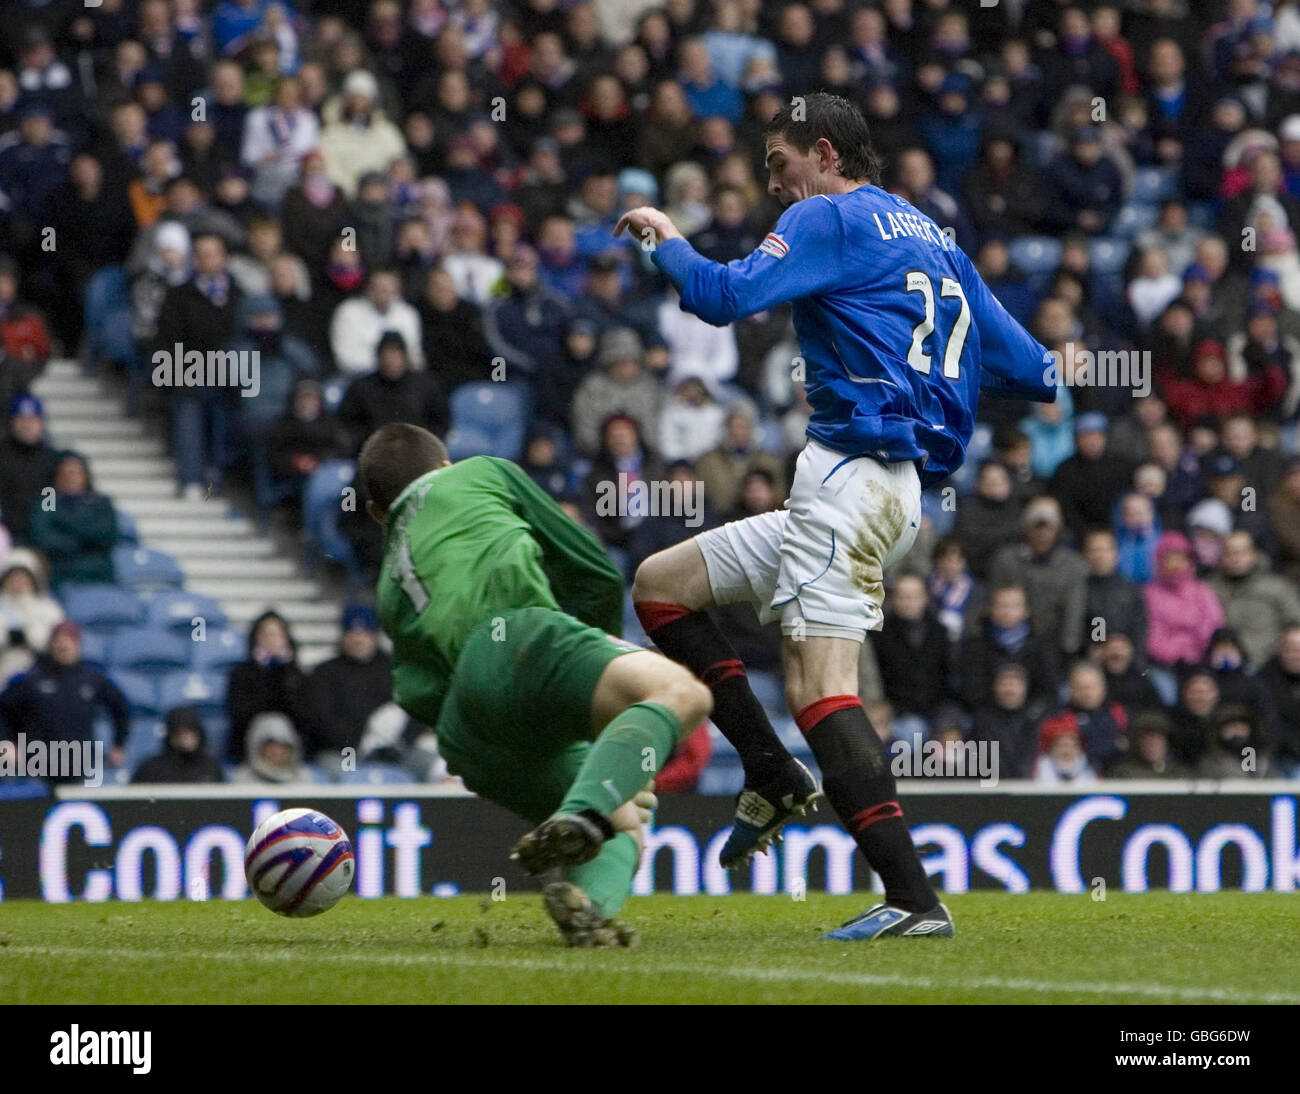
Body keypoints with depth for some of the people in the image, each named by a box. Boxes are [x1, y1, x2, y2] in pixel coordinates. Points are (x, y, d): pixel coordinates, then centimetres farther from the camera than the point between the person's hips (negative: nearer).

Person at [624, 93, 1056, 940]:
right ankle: (775, 777, 10)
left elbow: (723, 297, -12)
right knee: (660, 583, 15)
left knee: (820, 686, -18)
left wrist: (668, 240, 7)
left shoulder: (829, 219, -3)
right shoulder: (931, 239, 22)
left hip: (854, 478, -10)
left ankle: (914, 898, -27)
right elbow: (1028, 369, 19)